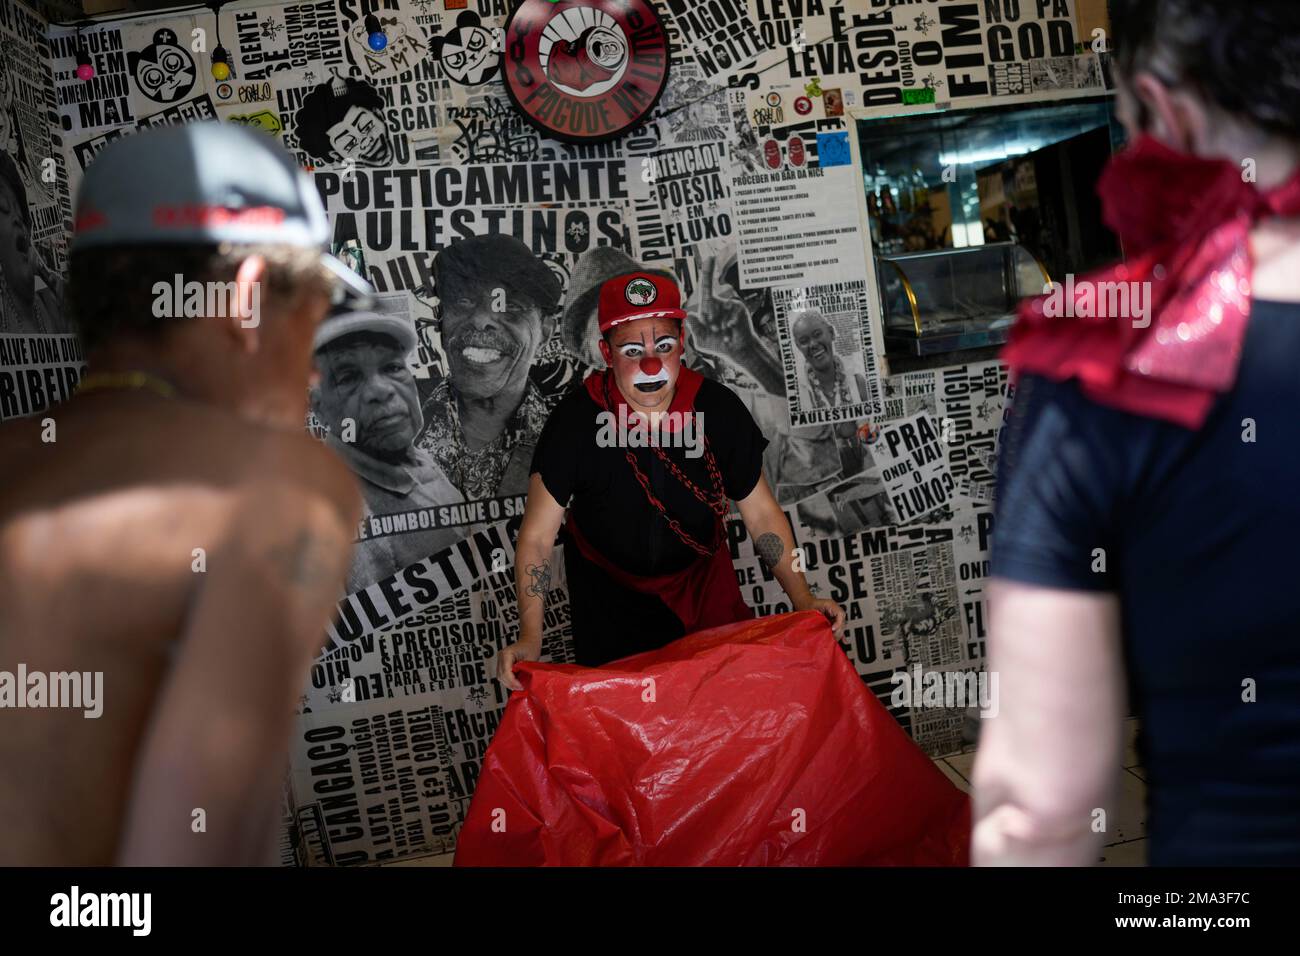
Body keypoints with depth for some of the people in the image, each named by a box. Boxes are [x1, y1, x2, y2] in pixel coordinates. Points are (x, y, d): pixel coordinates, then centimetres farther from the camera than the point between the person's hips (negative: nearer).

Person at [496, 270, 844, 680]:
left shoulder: (719, 408, -21)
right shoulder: (575, 420, -27)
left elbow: (761, 512, -9)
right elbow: (537, 536, -22)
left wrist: (803, 599, -19)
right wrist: (529, 638, -33)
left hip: (701, 573, 2)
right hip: (608, 590, -2)